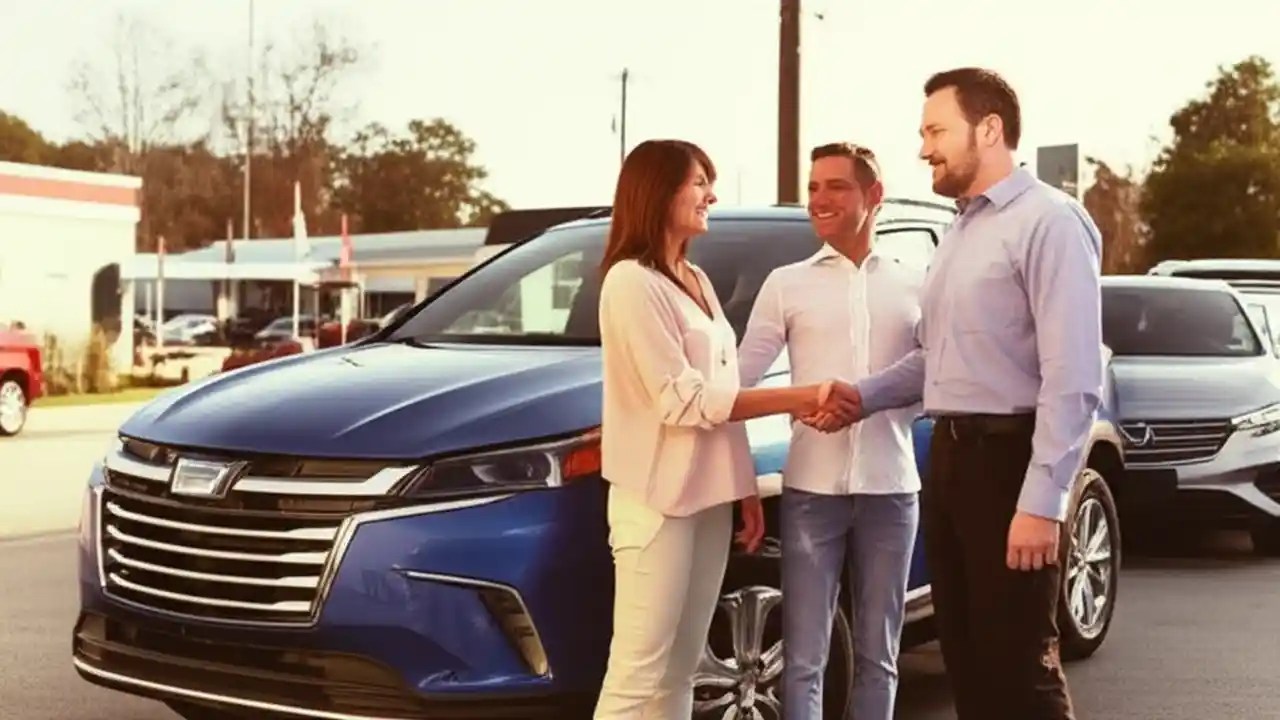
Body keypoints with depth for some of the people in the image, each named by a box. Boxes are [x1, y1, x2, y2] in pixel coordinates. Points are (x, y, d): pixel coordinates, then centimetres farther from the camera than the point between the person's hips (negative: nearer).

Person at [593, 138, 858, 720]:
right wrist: (800, 399, -16)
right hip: (658, 501, -9)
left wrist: (746, 489, 12)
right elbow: (685, 401, -16)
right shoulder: (631, 282, -11)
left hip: (708, 497, 9)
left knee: (680, 671, 11)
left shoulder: (697, 281, 16)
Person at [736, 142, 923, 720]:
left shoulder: (915, 285, 9)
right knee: (803, 658, 0)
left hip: (889, 488, 1)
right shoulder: (787, 284, 6)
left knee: (877, 657, 10)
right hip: (812, 489, -1)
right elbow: (740, 375, 1)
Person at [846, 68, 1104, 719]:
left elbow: (1072, 379, -20)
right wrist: (861, 398, 7)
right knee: (966, 656, 15)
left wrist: (1041, 502, -24)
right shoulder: (959, 232, 18)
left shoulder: (1046, 222, -12)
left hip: (1009, 459, -9)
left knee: (1018, 664, -2)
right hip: (950, 457, 9)